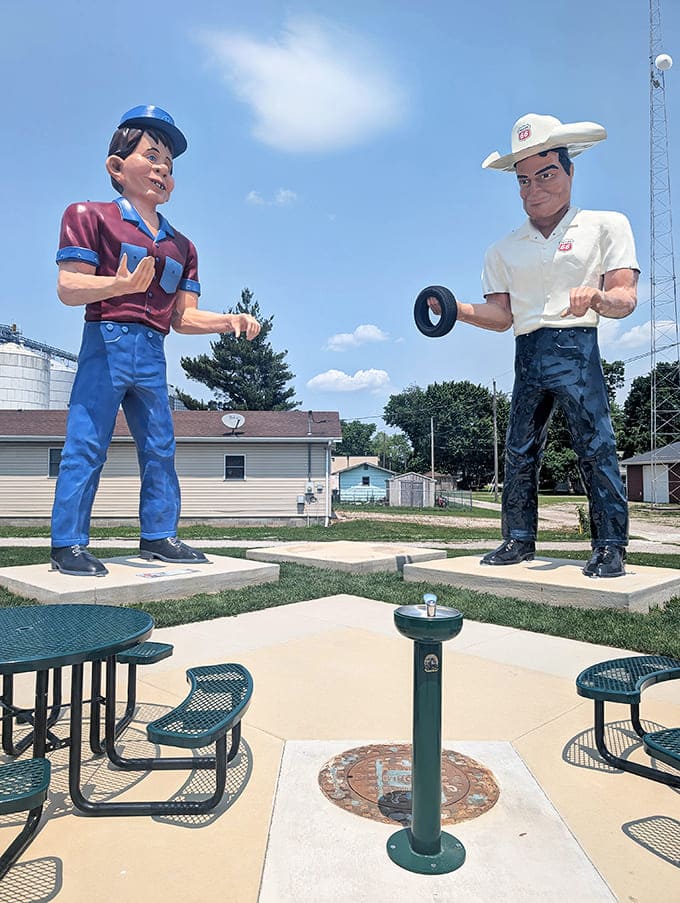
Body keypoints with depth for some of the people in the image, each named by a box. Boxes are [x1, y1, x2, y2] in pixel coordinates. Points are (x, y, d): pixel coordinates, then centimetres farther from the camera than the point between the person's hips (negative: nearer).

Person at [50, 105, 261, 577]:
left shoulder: (181, 245, 18)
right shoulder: (91, 216, 3)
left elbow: (183, 317, 14)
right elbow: (68, 288, -9)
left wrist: (230, 320, -1)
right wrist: (119, 284, -27)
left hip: (152, 354, 6)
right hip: (106, 342, -6)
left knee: (160, 446, 7)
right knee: (86, 445, -5)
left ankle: (158, 536, 18)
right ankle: (68, 543, 3)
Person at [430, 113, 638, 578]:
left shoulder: (605, 225, 9)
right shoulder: (503, 250, 18)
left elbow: (625, 299, -2)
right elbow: (502, 316, 10)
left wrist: (597, 296, -24)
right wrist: (457, 309, -7)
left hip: (576, 348, -4)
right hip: (527, 356, 4)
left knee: (596, 447, -7)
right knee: (519, 452, 3)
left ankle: (611, 547, 2)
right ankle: (519, 539, 12)